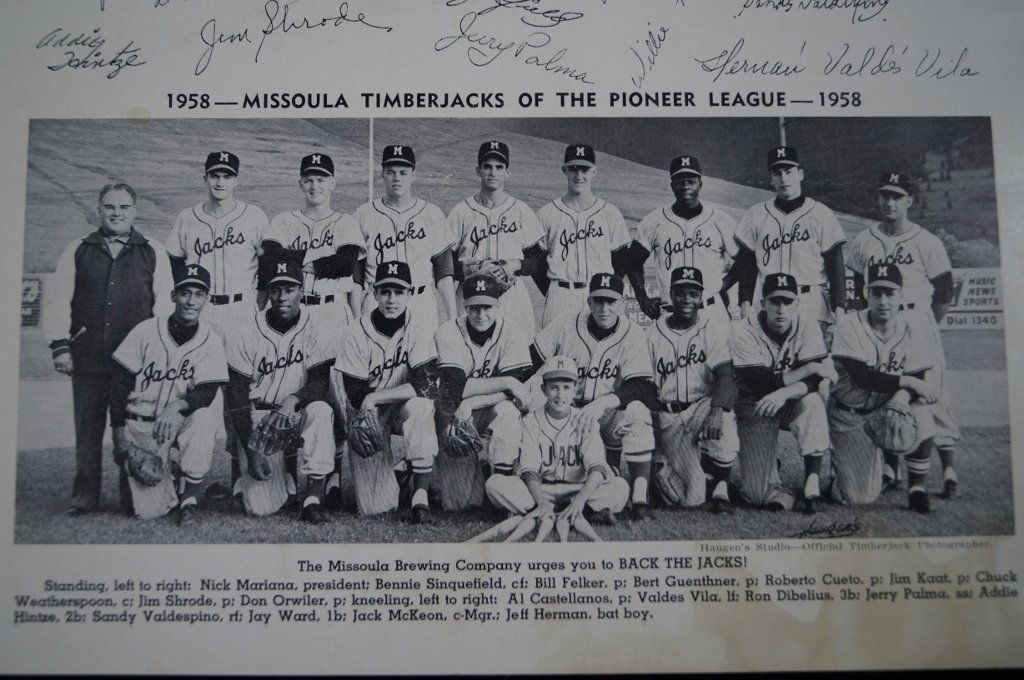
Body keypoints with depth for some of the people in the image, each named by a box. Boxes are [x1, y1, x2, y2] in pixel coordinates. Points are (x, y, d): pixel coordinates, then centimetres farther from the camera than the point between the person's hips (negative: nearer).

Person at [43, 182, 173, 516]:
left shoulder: (153, 252, 11)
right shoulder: (77, 251, 13)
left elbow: (164, 303, 5)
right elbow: (58, 301, 10)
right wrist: (60, 345, 1)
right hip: (87, 358, 1)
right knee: (88, 429, 6)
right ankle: (85, 497, 17)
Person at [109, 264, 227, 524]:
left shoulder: (211, 342, -4)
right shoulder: (146, 332, -5)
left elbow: (207, 393, -12)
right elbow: (119, 385, 0)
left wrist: (179, 405, -33)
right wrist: (119, 434, -5)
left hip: (178, 425, 1)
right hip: (139, 427, 0)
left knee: (206, 417, -35)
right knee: (149, 510, -13)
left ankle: (188, 495, -19)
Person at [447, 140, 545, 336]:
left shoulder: (522, 211, 9)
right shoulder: (461, 211, 6)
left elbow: (539, 258, 10)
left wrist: (516, 265, -8)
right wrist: (468, 269, -13)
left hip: (514, 297, 1)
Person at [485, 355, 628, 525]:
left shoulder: (584, 421, -2)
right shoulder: (531, 421, -1)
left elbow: (597, 468, -16)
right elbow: (529, 470, -12)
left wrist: (579, 500, -35)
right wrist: (542, 502, -32)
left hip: (578, 489, 0)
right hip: (540, 491, 0)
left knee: (620, 486, -26)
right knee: (494, 483, -25)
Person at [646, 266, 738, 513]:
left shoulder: (715, 327, 0)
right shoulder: (653, 335, 4)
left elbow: (725, 376, -13)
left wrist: (717, 410, -34)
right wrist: (650, 443, -4)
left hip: (703, 405, 0)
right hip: (669, 418, 1)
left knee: (722, 417, -39)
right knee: (692, 497, -11)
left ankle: (721, 488, -17)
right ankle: (661, 466, 24)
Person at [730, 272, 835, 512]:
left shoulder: (807, 326, -10)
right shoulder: (743, 332, -18)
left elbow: (813, 382, -18)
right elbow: (759, 385, -25)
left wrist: (784, 393, -39)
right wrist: (810, 368, -23)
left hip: (793, 404, 2)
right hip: (754, 407, -2)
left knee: (813, 402, -36)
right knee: (758, 493, -13)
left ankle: (813, 479, -23)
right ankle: (768, 464, 24)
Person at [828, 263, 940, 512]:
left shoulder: (916, 326, -8)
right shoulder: (849, 326, -17)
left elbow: (917, 378, -9)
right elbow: (860, 378, -26)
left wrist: (901, 398, -31)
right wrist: (908, 382, -32)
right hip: (850, 414, -3)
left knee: (921, 418, -32)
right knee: (860, 496, -9)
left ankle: (917, 488, -7)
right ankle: (840, 461, 28)